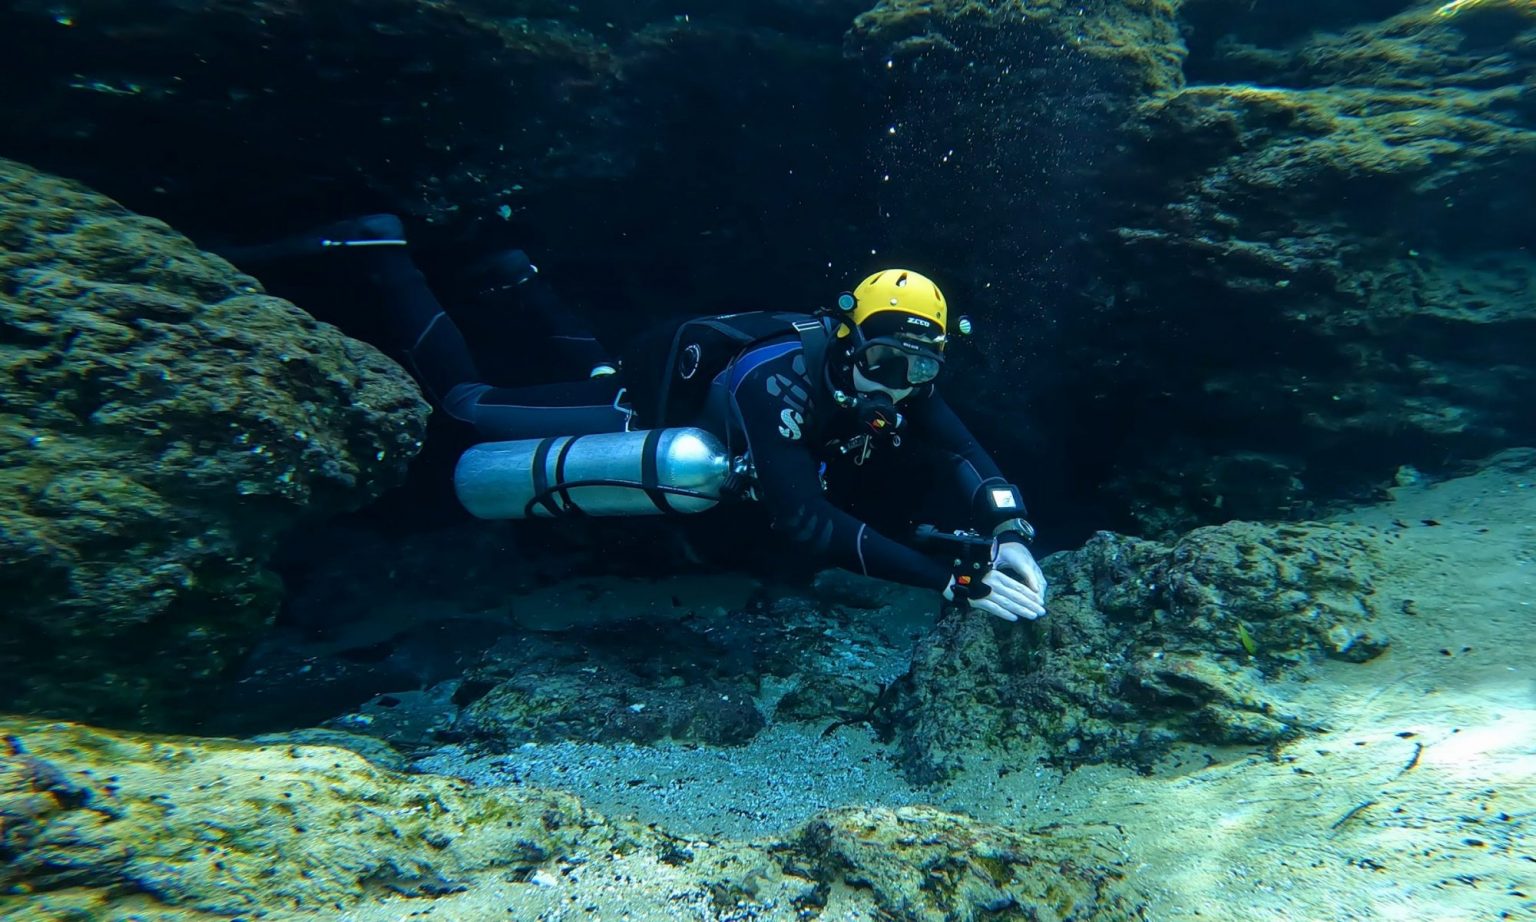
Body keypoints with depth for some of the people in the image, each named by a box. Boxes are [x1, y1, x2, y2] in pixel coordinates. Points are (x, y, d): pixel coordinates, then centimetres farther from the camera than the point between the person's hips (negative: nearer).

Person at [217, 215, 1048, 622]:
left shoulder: (903, 392, -21)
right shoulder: (780, 385, -42)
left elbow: (966, 464, -21)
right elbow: (813, 528, -49)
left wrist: (1010, 532, -41)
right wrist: (954, 581, -54)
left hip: (697, 417, 7)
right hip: (638, 417, -6)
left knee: (595, 379, 35)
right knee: (466, 400, 8)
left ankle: (513, 285, 49)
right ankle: (377, 248, 22)